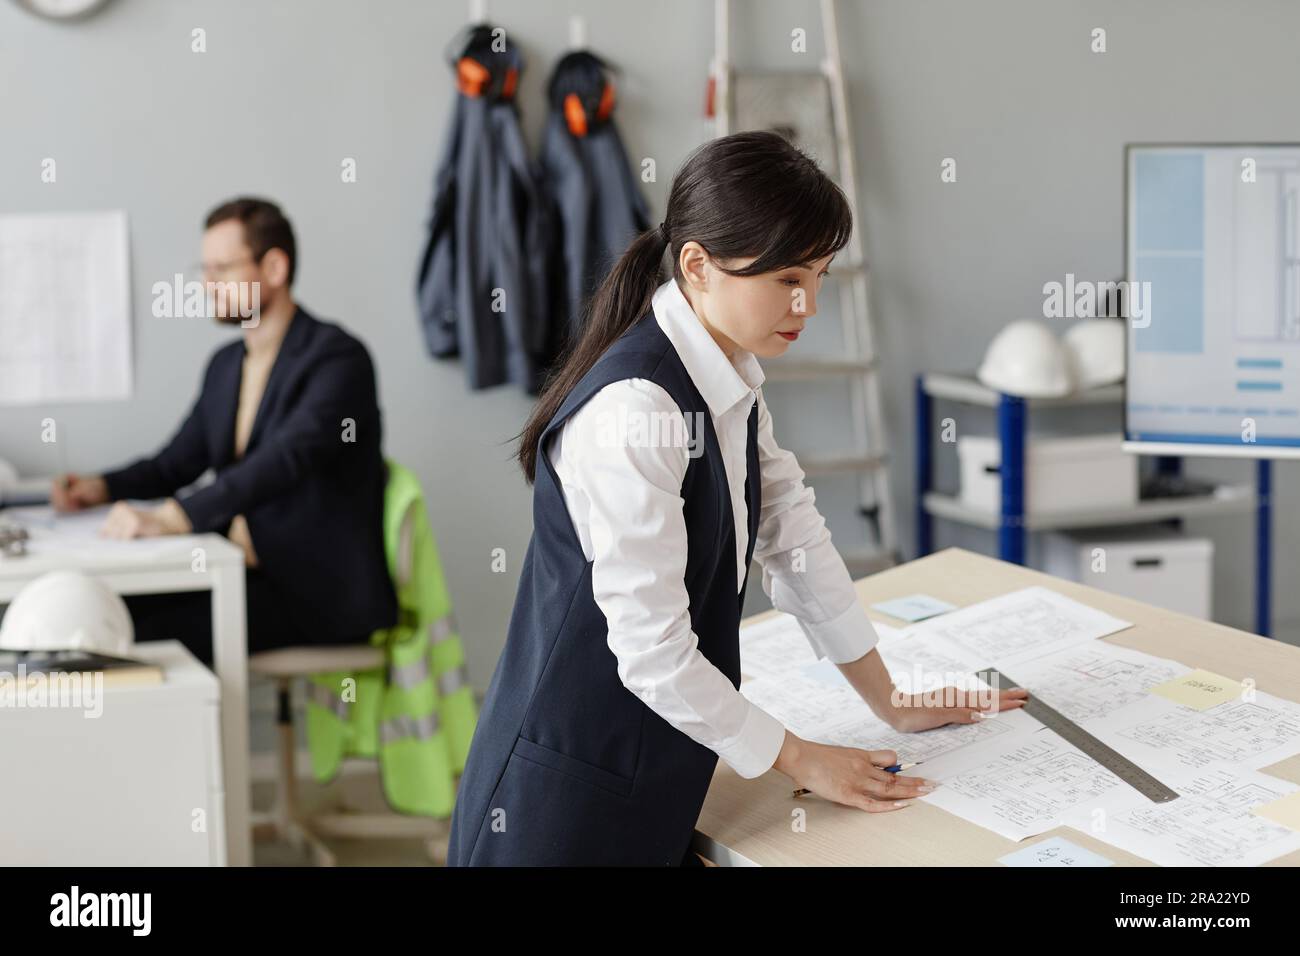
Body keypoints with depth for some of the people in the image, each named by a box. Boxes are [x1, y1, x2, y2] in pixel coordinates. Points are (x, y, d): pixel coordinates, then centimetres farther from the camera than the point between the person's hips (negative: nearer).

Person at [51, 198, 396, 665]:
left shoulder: (338, 358, -13)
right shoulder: (226, 364, 15)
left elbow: (286, 459, -29)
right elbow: (175, 463, 22)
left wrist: (173, 517, -39)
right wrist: (103, 487, 1)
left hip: (322, 593, -8)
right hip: (250, 574, 8)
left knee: (154, 633, -24)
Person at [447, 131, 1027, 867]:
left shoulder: (732, 380, 2)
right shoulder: (633, 411, -26)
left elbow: (796, 538, 10)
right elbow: (653, 652, -23)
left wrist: (891, 703, 15)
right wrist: (798, 758, -9)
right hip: (574, 794, -8)